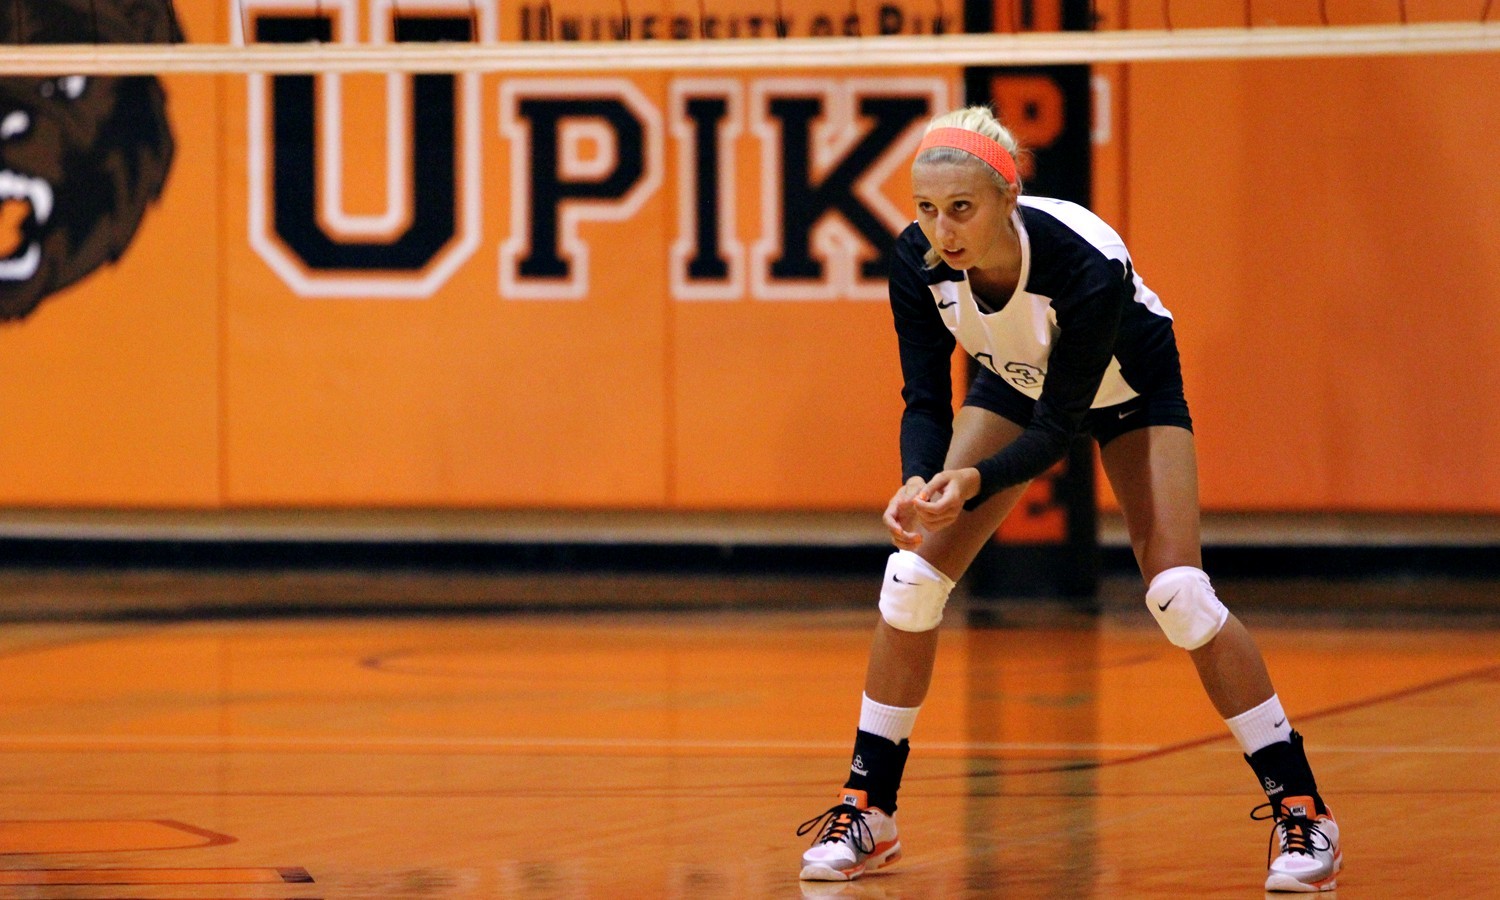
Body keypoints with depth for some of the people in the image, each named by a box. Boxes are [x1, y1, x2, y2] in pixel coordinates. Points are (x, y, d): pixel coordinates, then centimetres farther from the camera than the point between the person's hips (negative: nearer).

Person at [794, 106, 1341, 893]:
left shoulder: (1090, 266, -41)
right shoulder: (917, 261, -29)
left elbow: (1060, 423, -34)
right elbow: (925, 398, -21)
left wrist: (975, 482, -50)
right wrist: (918, 483, -41)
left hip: (1128, 392, -4)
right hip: (1013, 385, 4)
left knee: (1177, 590, -19)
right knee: (912, 574, -9)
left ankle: (1301, 809, -9)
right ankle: (866, 813, 3)